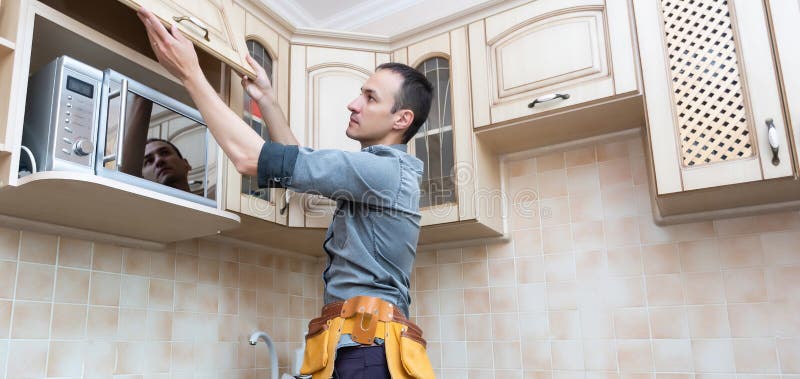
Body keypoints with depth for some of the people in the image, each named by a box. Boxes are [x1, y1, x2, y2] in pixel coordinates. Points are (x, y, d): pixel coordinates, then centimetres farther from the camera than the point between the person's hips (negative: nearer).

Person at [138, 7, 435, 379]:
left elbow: (250, 158, -17)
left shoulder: (385, 170, -13)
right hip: (360, 347, 10)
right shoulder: (377, 173, 19)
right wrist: (266, 99, 25)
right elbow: (303, 163, 30)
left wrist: (190, 73, -9)